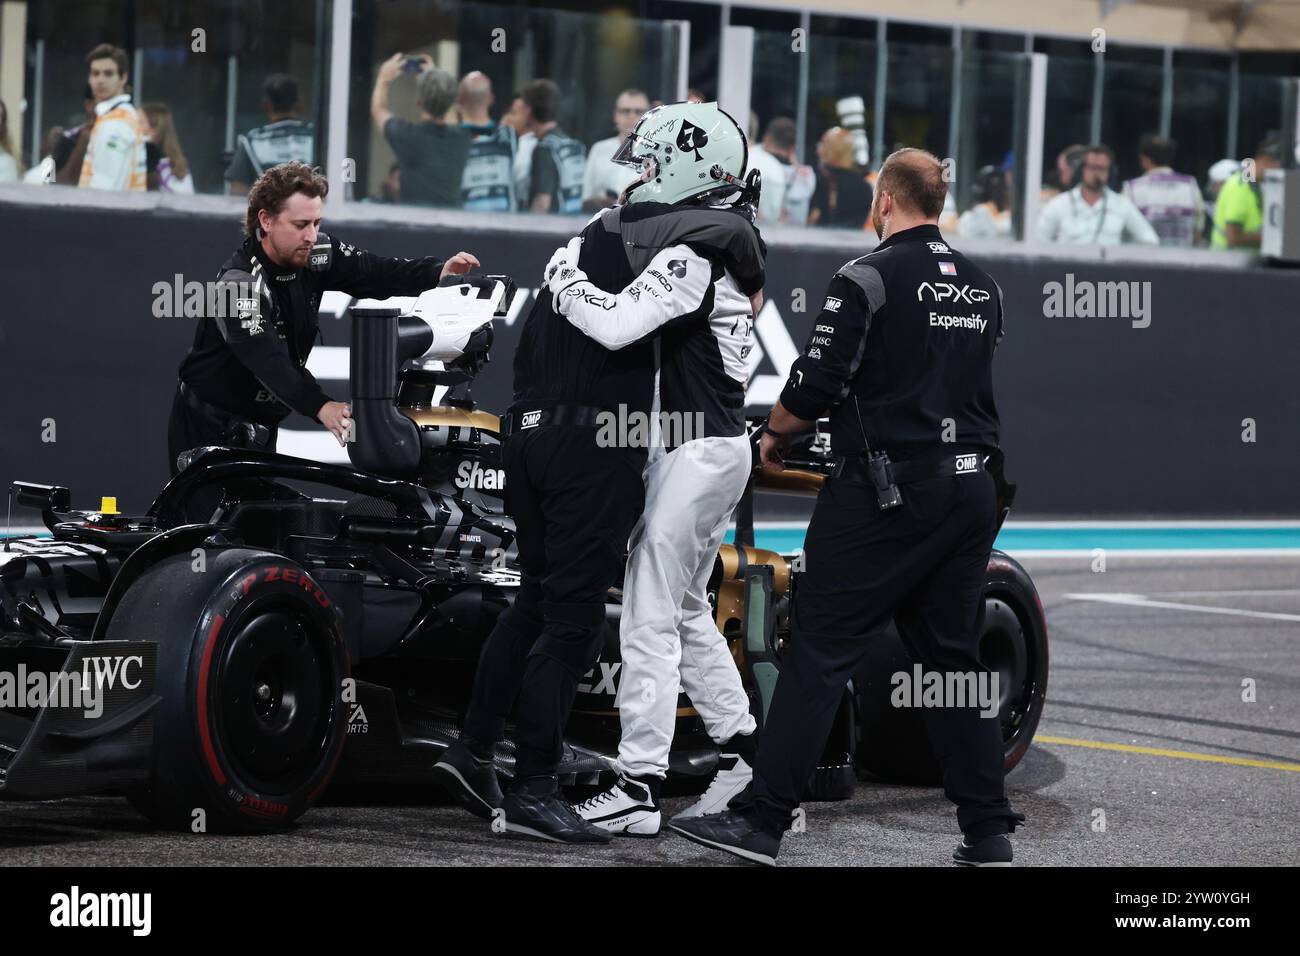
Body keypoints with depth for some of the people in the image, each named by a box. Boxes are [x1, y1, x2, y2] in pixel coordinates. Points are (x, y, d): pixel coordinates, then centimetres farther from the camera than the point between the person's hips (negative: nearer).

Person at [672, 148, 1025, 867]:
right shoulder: (983, 287, 12)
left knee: (819, 651, -5)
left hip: (885, 491, -6)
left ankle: (761, 820, -8)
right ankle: (987, 829, 11)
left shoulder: (869, 278, -9)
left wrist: (774, 437, 7)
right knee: (952, 658, 12)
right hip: (972, 486, 6)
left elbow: (816, 384, -12)